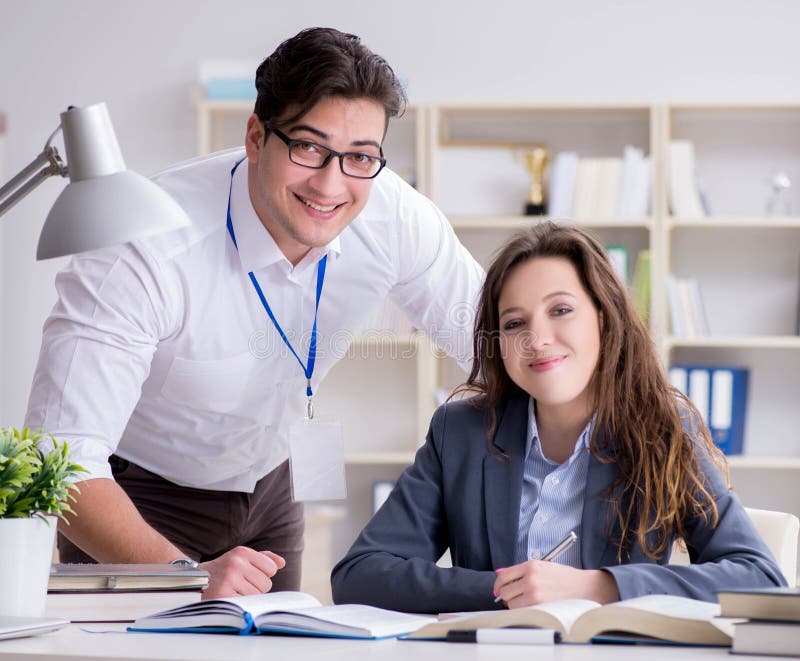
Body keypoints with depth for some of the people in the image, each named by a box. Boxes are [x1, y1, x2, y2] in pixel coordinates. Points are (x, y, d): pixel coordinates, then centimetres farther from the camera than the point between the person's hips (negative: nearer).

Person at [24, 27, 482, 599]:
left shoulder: (394, 218, -20)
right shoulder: (146, 251, -35)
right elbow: (62, 459, -39)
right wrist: (184, 574, -51)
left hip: (267, 484, 5)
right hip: (138, 498, -5)